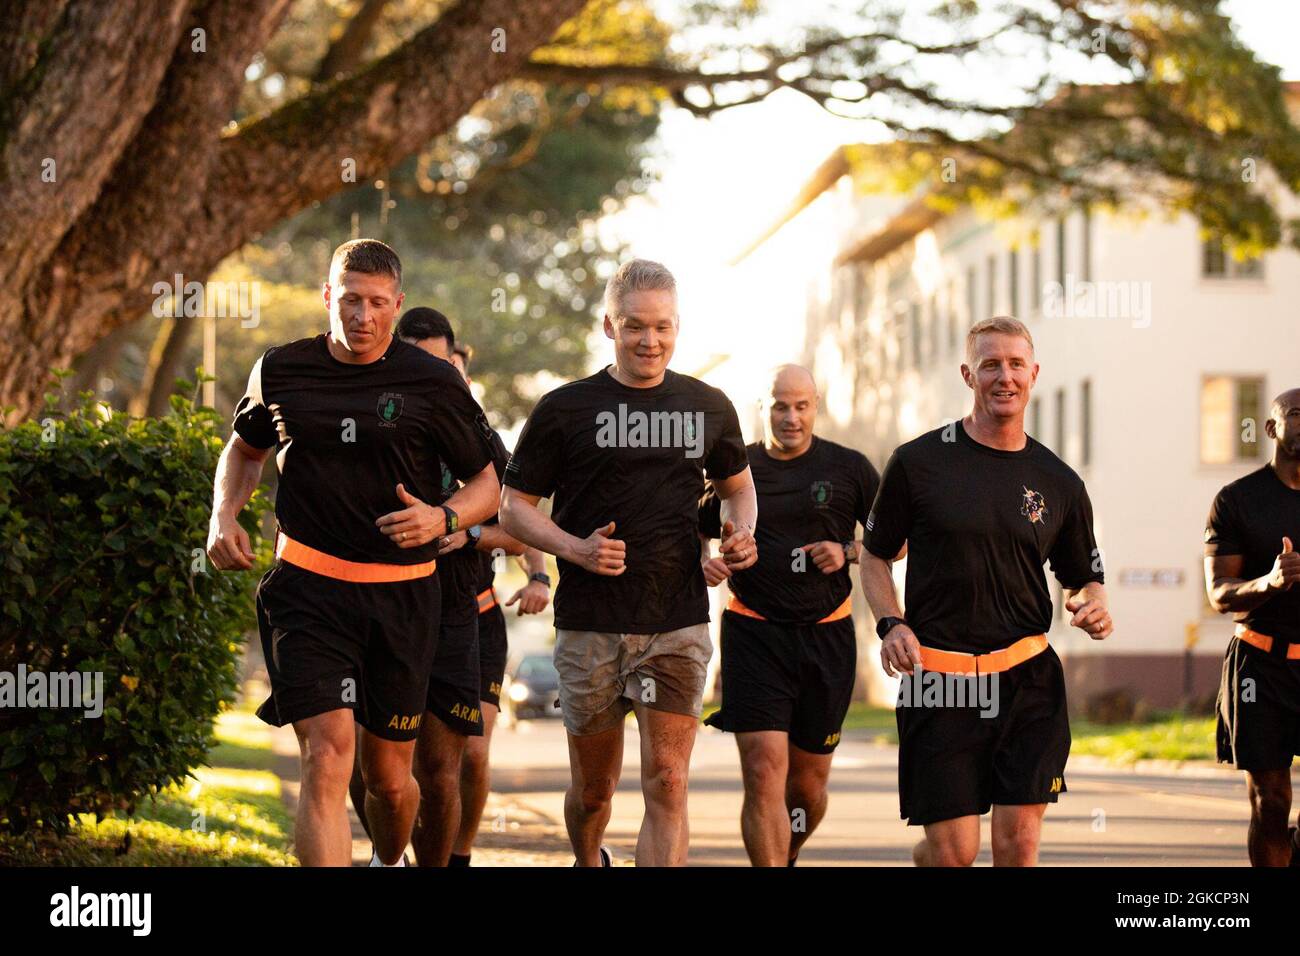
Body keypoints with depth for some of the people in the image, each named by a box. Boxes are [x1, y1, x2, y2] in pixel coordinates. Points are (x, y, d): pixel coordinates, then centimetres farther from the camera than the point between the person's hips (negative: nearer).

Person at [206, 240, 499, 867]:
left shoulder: (433, 383, -1)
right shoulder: (280, 372, 4)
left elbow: (487, 480, 7)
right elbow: (246, 446, 25)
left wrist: (443, 518, -13)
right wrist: (224, 514, 7)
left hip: (401, 596, 1)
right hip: (308, 589, 0)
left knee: (389, 777, 11)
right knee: (327, 756, -18)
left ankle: (390, 862, 44)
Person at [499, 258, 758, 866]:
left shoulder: (709, 408, 8)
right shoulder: (565, 409, 0)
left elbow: (735, 483, 25)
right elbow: (514, 506, 2)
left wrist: (741, 532, 3)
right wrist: (575, 548, -16)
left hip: (677, 626, 1)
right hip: (590, 626, -1)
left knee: (666, 782, -11)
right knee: (593, 787, 12)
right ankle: (588, 861, 43)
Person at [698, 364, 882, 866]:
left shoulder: (849, 468, 3)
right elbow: (697, 533, 17)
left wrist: (848, 553, -8)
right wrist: (703, 563, -5)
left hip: (826, 636, 1)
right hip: (753, 634, -1)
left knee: (808, 784, 12)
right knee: (764, 774, -15)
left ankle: (787, 856, 40)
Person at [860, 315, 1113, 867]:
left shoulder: (1059, 483, 9)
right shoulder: (918, 462, 2)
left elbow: (1084, 578, 19)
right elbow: (875, 556, 11)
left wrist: (1093, 607, -5)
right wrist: (891, 625, -6)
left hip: (1028, 680, 2)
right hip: (938, 679, -2)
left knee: (1018, 843, -6)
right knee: (953, 851, -3)